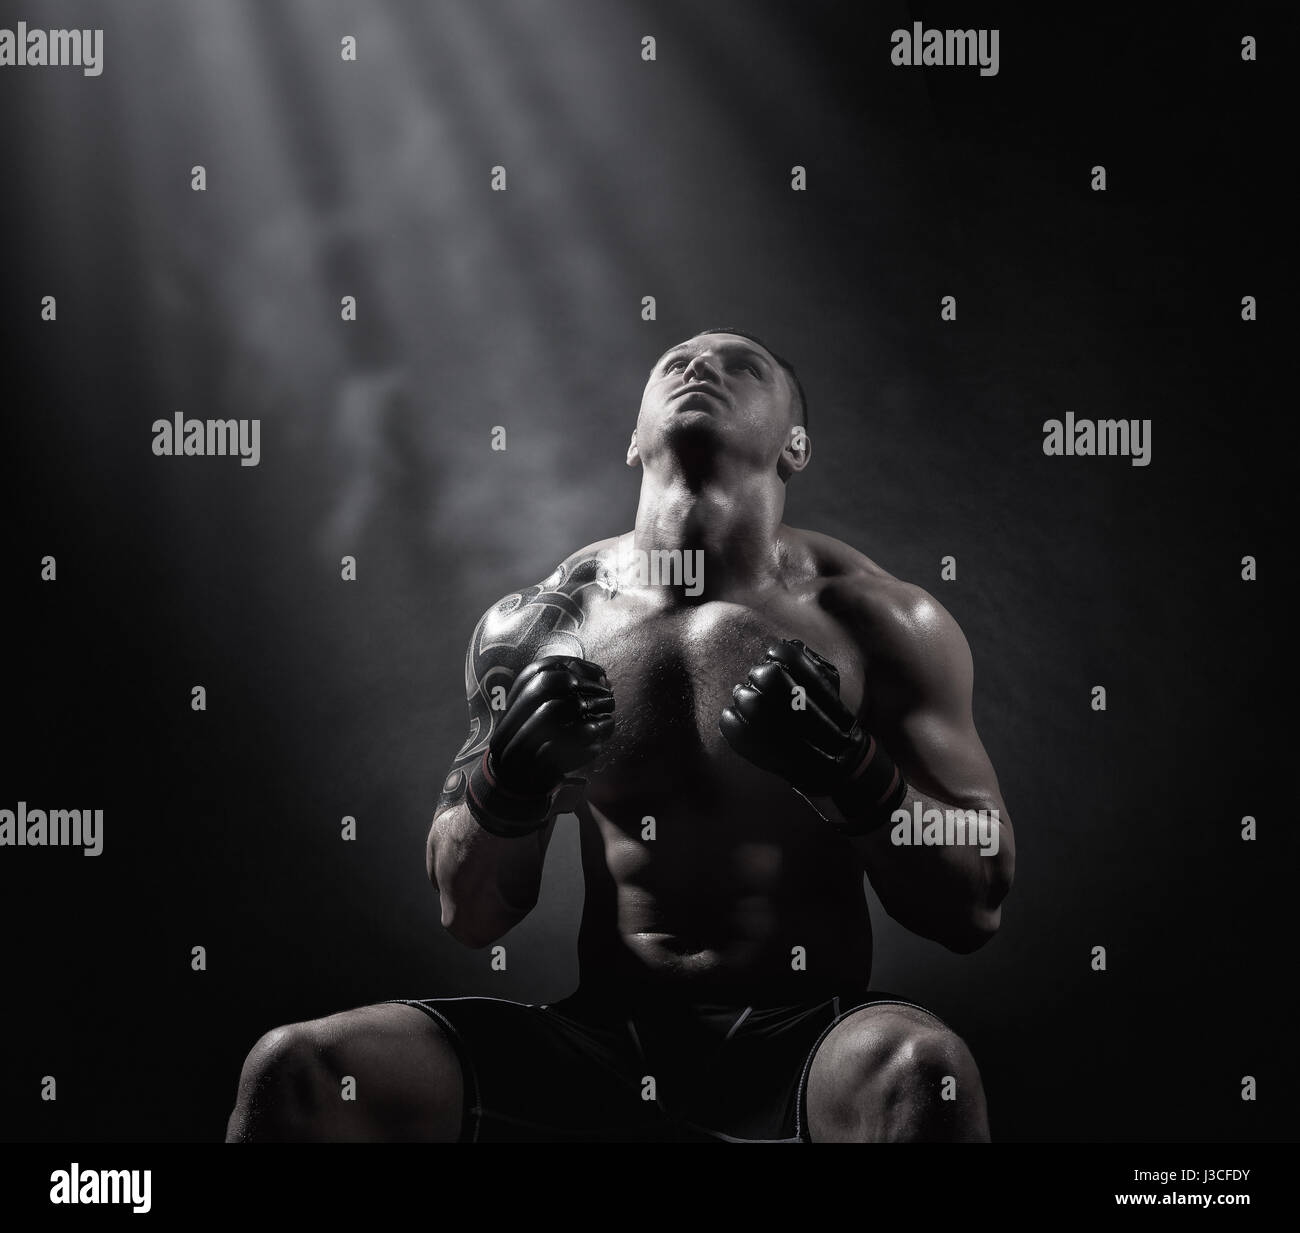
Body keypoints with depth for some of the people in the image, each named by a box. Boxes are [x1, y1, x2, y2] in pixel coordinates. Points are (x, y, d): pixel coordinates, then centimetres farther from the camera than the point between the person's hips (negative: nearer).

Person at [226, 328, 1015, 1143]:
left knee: (920, 1069, -36)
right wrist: (507, 784, -11)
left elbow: (978, 907, -1)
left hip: (801, 1045, -1)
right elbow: (471, 917, 9)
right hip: (600, 1043, 2)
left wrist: (852, 774, -18)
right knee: (295, 1071, -18)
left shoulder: (872, 622, 0)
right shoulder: (540, 623, 6)